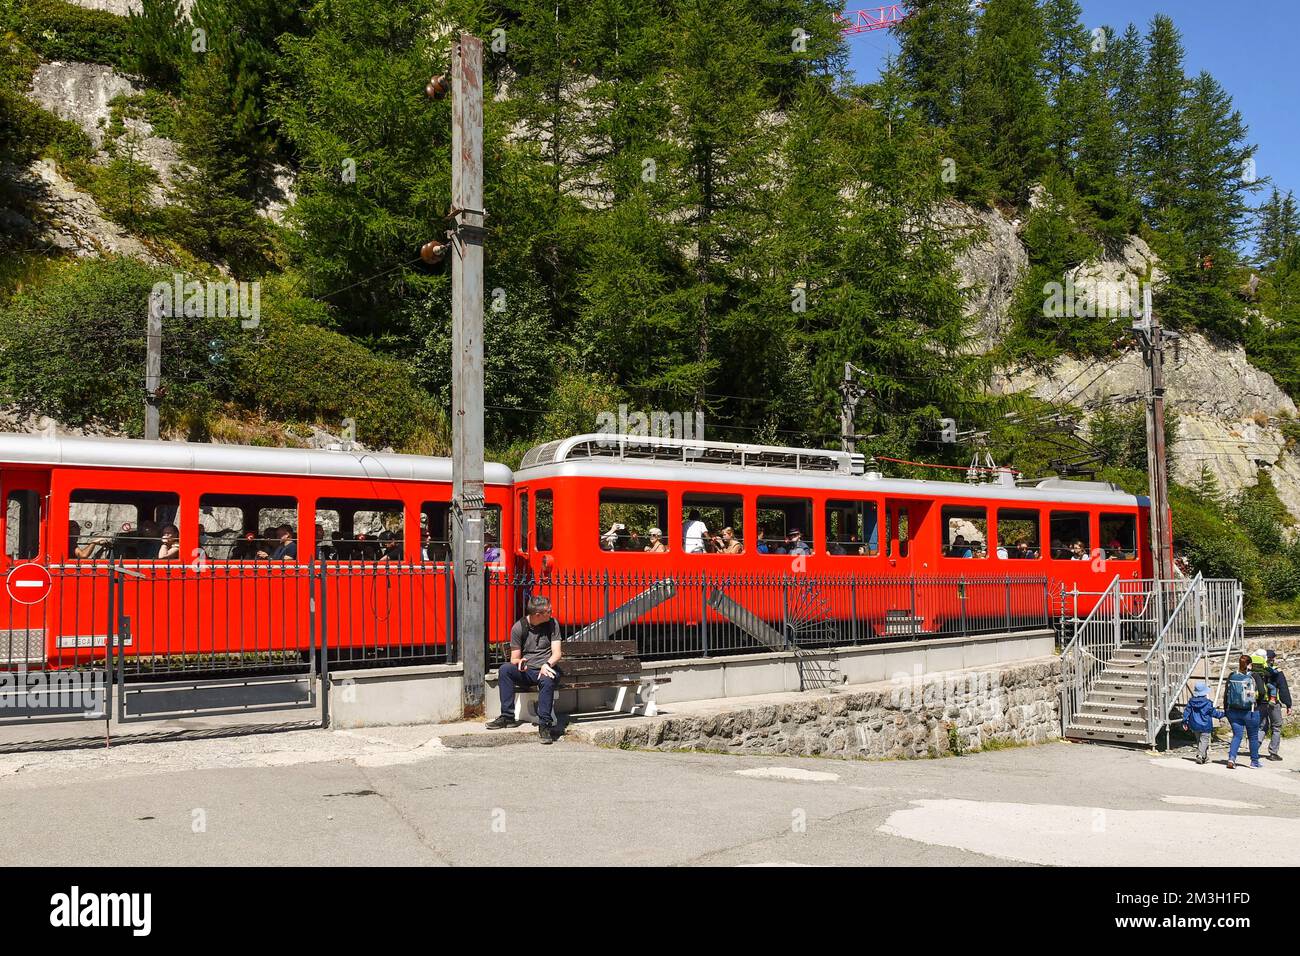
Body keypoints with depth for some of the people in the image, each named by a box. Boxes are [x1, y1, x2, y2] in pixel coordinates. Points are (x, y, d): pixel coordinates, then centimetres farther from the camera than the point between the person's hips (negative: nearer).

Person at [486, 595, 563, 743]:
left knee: (547, 680, -37)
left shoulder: (552, 624, 0)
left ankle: (544, 724, -32)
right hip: (525, 671, 2)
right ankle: (508, 716, -21)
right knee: (505, 669, -26)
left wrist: (547, 664, -27)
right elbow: (514, 660, 1)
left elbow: (557, 652, -5)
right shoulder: (518, 627, -2)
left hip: (546, 670, -2)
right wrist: (520, 662, -24)